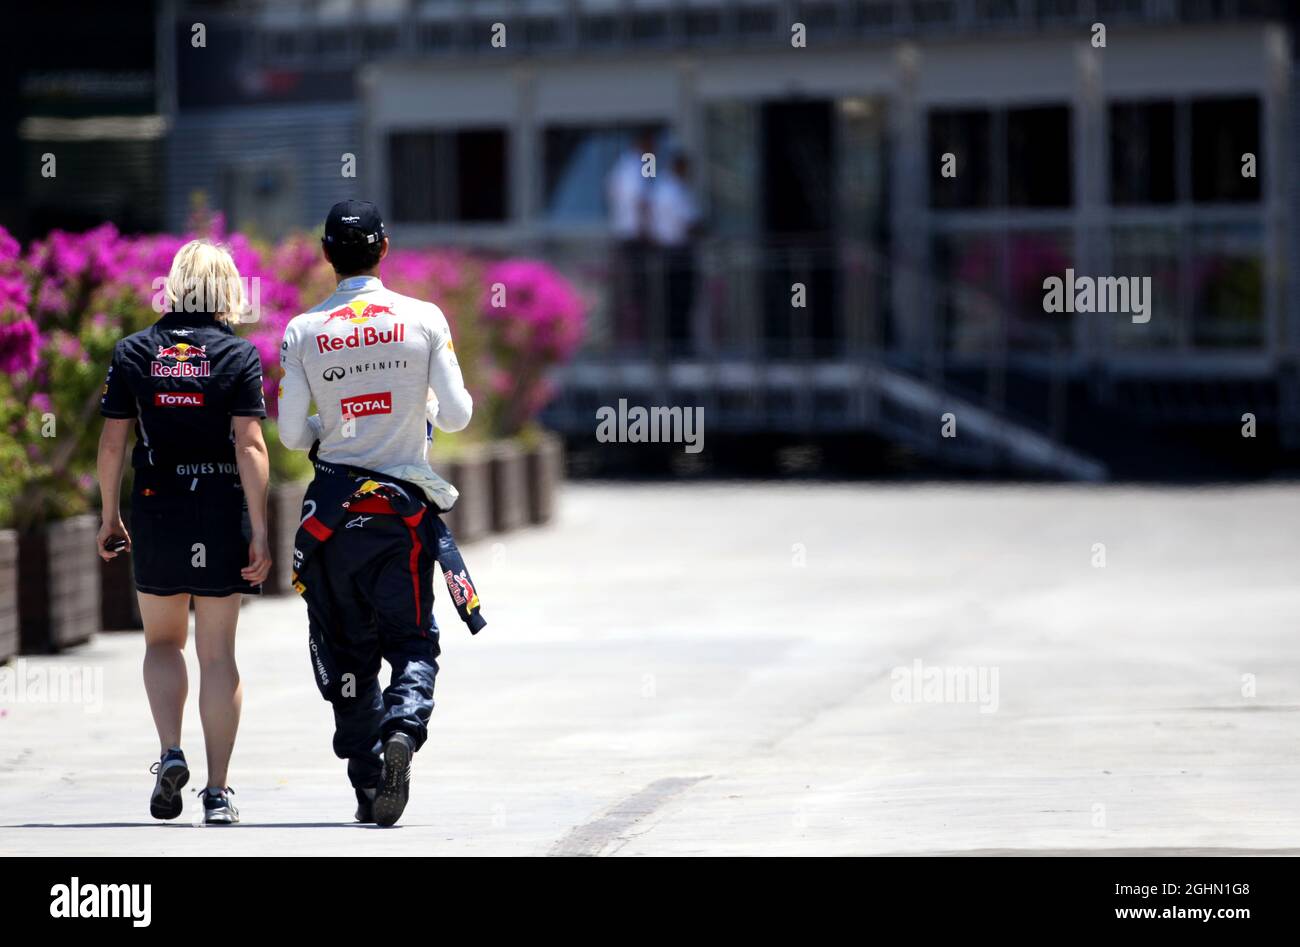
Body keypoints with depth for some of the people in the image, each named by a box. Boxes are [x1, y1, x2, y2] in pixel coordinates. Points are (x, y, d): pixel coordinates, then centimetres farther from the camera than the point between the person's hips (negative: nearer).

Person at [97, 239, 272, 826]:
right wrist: (259, 534, -8)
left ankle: (171, 754, -2)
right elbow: (250, 447, -10)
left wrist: (109, 518, 11)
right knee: (217, 652, 5)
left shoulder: (133, 353, 1)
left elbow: (111, 443, 1)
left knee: (162, 641, 19)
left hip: (155, 511, 1)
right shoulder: (238, 355, -4)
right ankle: (217, 792, 3)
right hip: (222, 512, -1)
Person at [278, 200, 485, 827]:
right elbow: (456, 415, -6)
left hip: (333, 510, 1)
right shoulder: (424, 319, -6)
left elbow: (291, 435, -4)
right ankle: (403, 727, -23)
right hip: (405, 508, -1)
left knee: (346, 652, 10)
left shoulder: (303, 332, -4)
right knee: (412, 643, 7)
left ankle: (368, 784, 7)